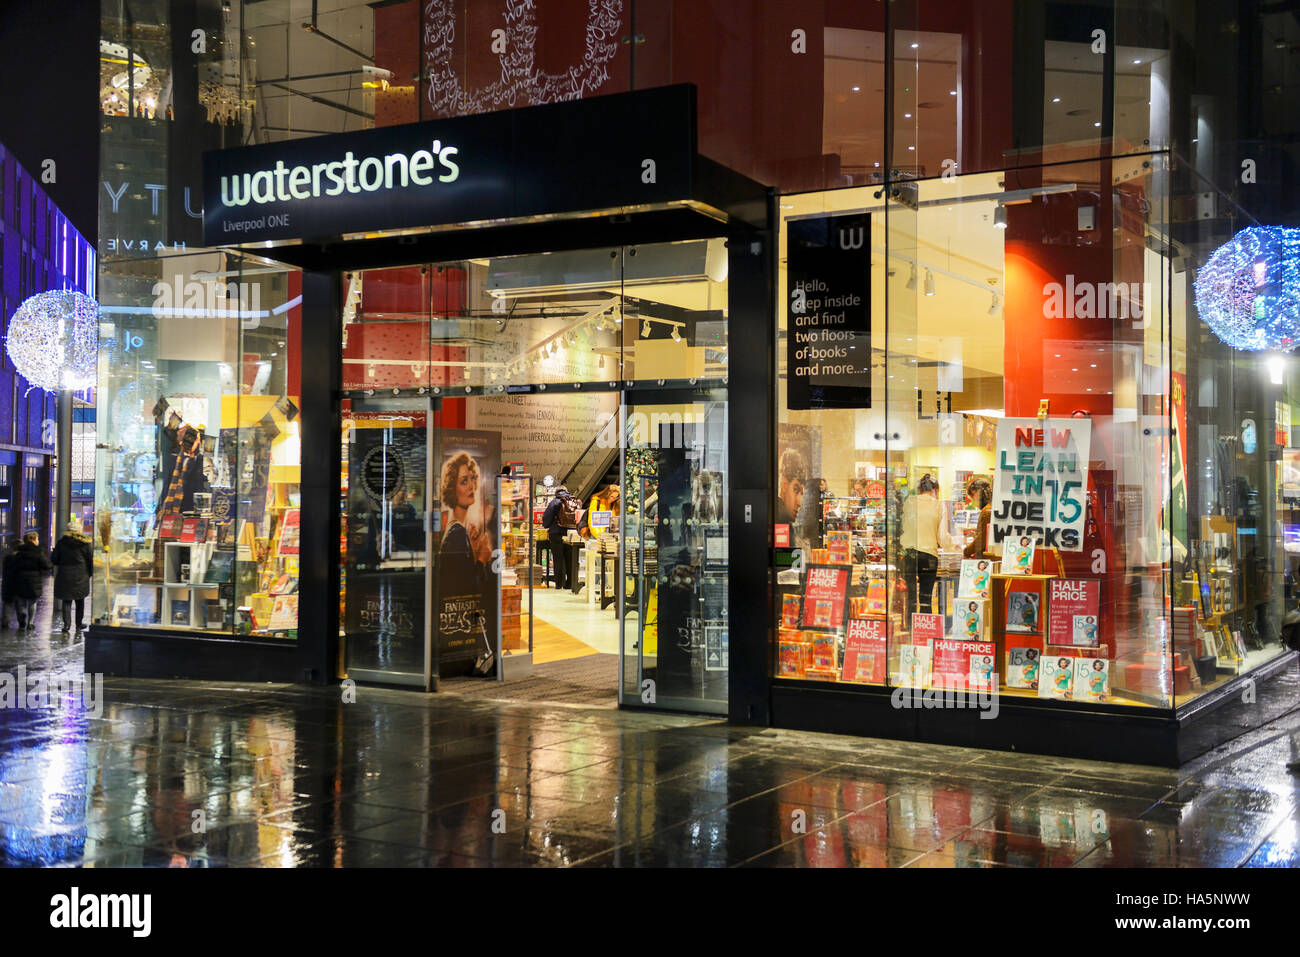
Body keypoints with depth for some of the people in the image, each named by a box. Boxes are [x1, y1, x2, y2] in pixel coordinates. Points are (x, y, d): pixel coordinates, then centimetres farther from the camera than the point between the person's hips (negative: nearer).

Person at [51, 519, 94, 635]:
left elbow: (54, 560, 2)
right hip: (80, 577, 1)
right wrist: (90, 573, 13)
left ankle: (67, 625, -9)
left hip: (64, 576, 0)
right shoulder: (85, 543, -3)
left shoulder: (61, 542, -3)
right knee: (80, 601, 14)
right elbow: (90, 560, 2)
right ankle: (79, 625, 20)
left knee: (66, 601, 3)